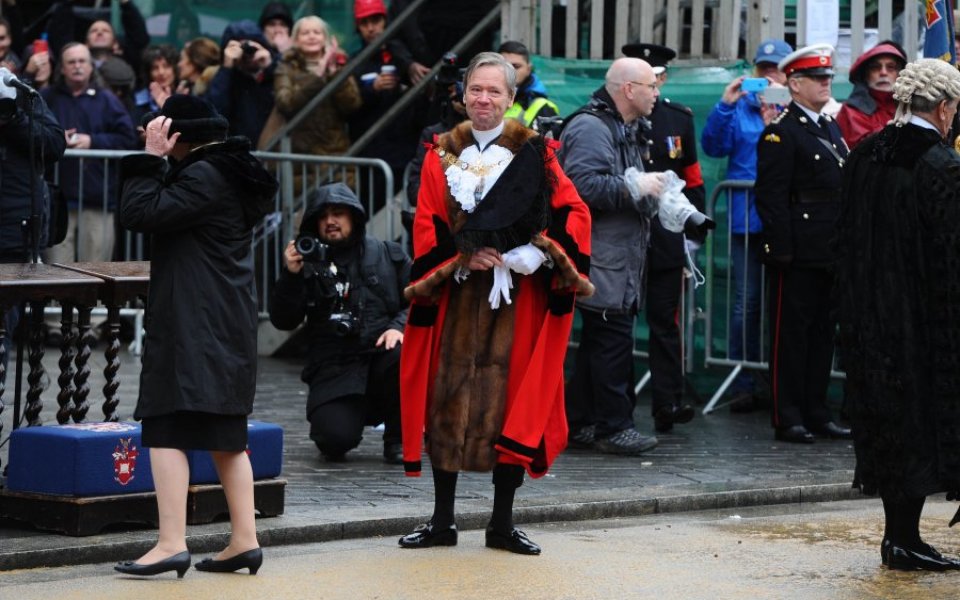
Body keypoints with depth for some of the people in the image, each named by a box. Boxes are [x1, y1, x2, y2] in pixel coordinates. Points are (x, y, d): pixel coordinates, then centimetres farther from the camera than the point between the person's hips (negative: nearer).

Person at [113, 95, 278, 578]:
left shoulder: (204, 177, -14)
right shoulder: (230, 173, 15)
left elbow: (139, 213, -19)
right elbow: (155, 210, 24)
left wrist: (150, 157, -11)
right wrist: (156, 161, 15)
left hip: (191, 323, -10)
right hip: (230, 321, 10)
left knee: (167, 429, -10)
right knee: (225, 434, 13)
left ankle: (172, 543, -15)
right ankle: (244, 540, 14)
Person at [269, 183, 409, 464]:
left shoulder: (389, 254, 13)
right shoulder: (308, 263, 11)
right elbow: (283, 321, 5)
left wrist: (399, 327, -14)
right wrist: (290, 276, -8)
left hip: (383, 355, 1)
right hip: (333, 372, -1)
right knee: (336, 437, -27)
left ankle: (397, 439, -8)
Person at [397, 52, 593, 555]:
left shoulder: (533, 152, 2)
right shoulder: (442, 155, 7)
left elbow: (574, 213, -3)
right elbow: (427, 227, 3)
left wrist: (533, 255, -15)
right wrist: (465, 258, -12)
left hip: (517, 298, -1)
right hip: (457, 295, 1)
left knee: (514, 400, 0)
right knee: (449, 400, 1)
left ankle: (502, 523, 10)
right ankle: (442, 519, 11)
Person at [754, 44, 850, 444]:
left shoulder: (830, 128, 17)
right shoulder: (780, 132, -10)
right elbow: (770, 196, -15)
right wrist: (782, 251, -19)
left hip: (831, 254, 8)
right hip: (798, 256, -8)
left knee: (823, 333, 12)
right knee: (790, 334, -2)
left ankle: (816, 414, 19)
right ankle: (788, 419, 2)